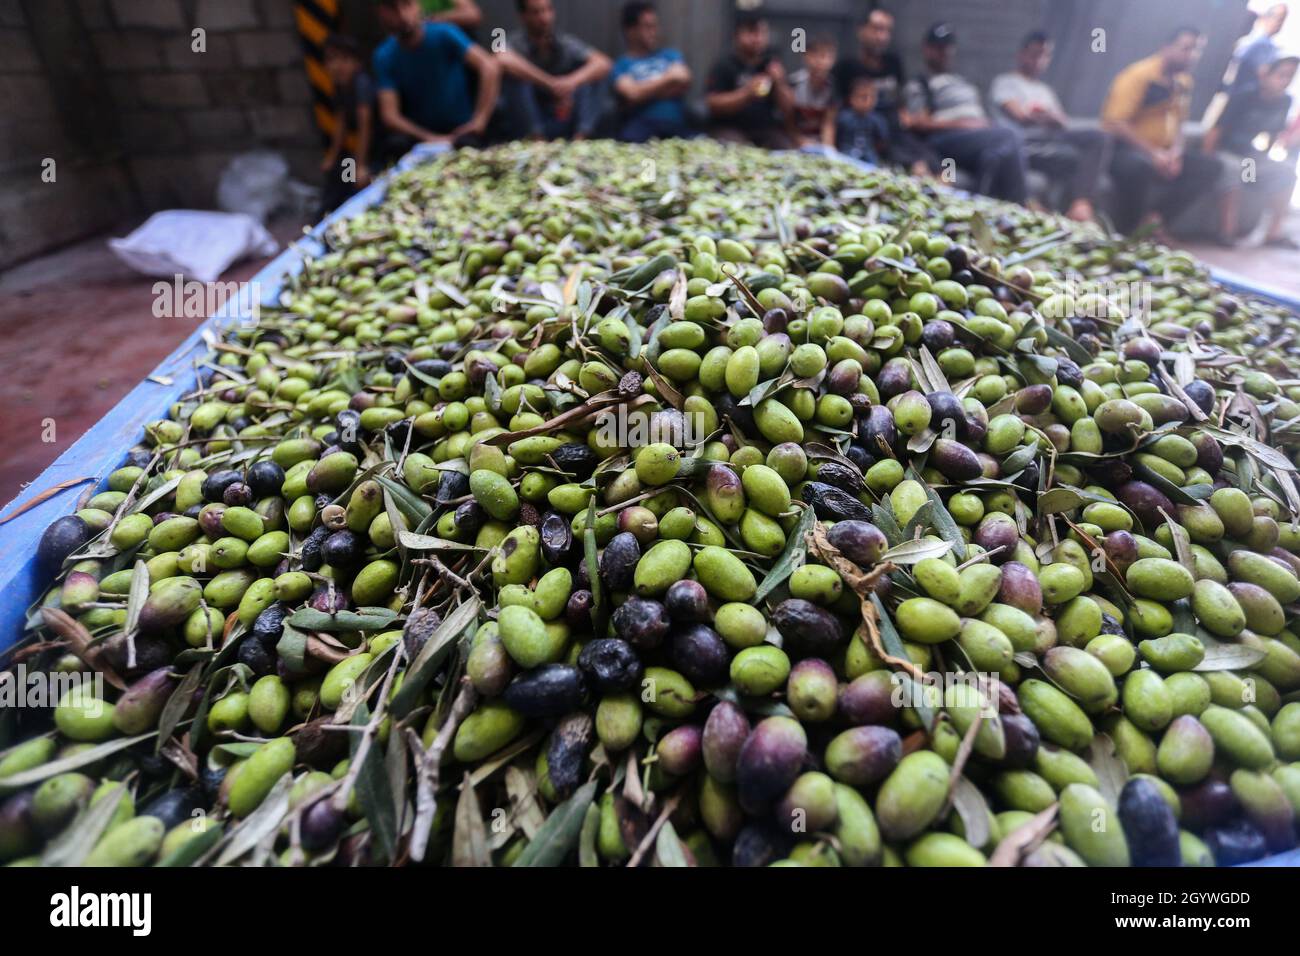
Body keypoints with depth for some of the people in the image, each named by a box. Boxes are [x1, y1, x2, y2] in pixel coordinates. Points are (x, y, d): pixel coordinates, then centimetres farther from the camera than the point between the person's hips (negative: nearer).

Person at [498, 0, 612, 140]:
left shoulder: (566, 43, -2)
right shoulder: (516, 42, -9)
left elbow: (604, 63, -18)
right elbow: (503, 60, -34)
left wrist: (573, 81, -38)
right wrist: (551, 84, -40)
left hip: (564, 122, 2)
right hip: (530, 122, -2)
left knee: (588, 74, -14)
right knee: (518, 76, -24)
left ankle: (580, 136, -25)